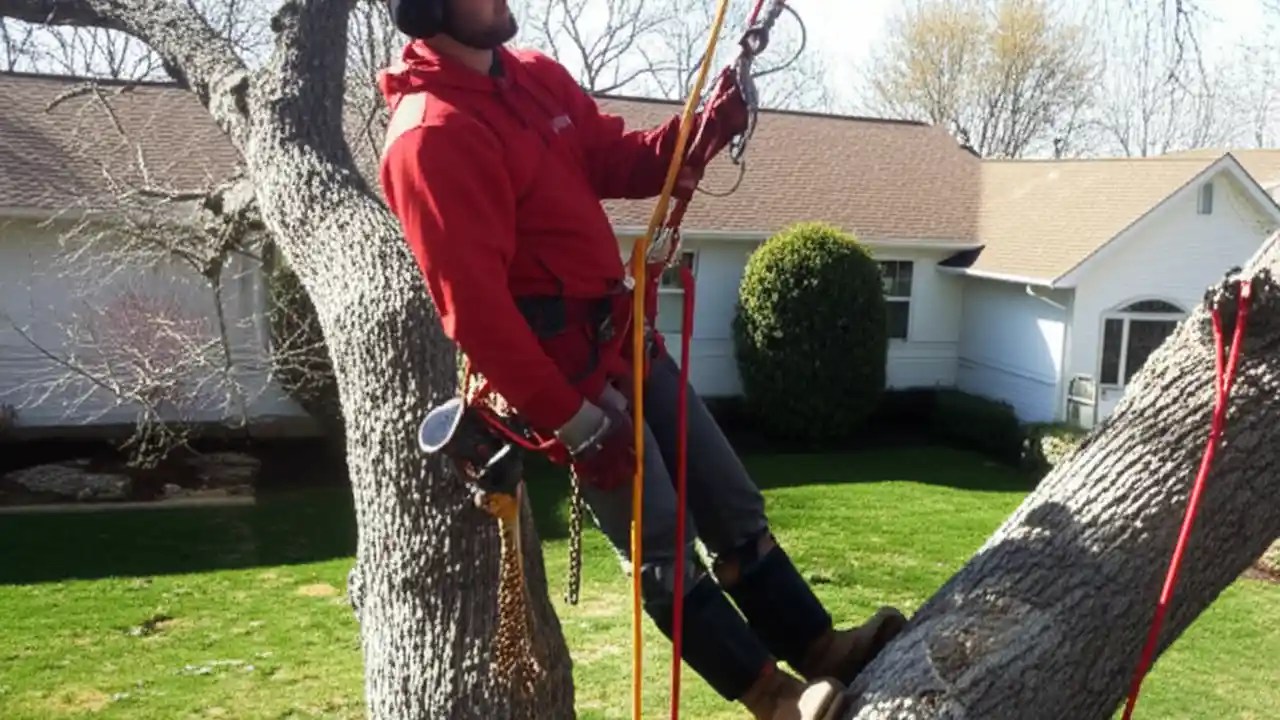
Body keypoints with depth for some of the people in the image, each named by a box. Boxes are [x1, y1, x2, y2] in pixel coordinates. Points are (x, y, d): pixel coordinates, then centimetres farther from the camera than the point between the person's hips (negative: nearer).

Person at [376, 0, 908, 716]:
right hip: (567, 366, -9)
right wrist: (571, 419, -20)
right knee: (660, 543, 2)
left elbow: (617, 159, 14)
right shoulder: (430, 137, -19)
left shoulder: (536, 74, 9)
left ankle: (818, 644, 25)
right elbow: (475, 306, -22)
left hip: (626, 336, 9)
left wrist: (706, 127, -5)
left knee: (732, 500, 12)